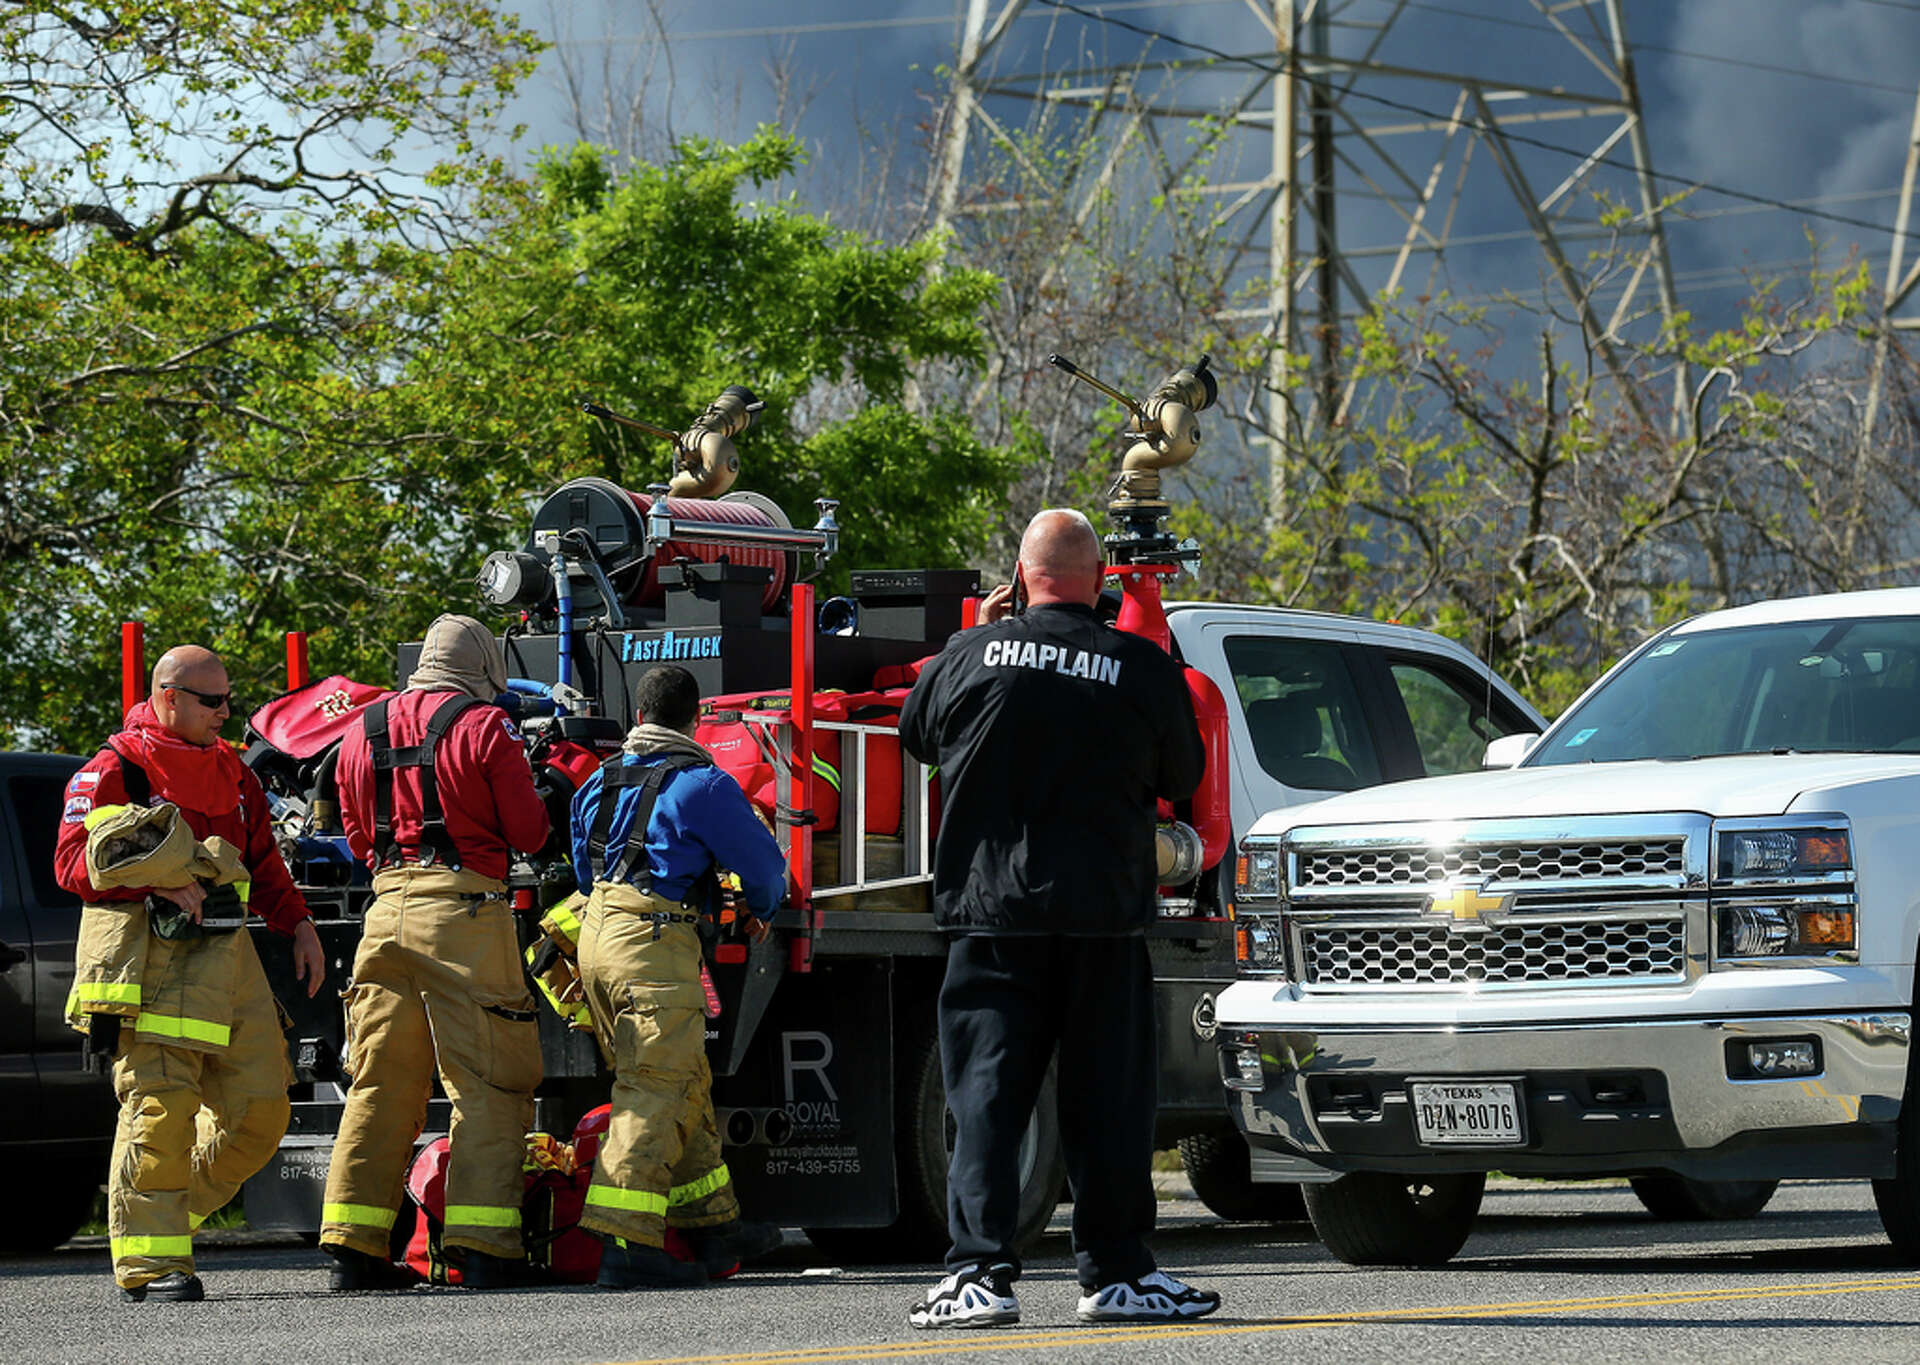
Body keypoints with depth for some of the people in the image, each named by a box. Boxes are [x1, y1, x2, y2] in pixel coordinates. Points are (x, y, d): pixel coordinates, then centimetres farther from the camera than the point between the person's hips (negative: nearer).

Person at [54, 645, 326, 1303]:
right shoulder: (116, 767, -2)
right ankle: (149, 1260, -9)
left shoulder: (231, 770, 21)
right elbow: (74, 861, -10)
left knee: (259, 1107, 2)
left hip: (224, 951, 7)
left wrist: (298, 924, 15)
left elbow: (263, 860, 28)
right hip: (145, 953, -7)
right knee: (160, 1104, -13)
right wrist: (154, 881, -22)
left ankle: (173, 1211, 19)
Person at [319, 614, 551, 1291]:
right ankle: (483, 1248, -8)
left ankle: (353, 1244, 7)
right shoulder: (484, 728, -3)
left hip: (387, 907, 5)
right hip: (465, 912, -5)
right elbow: (529, 833, 0)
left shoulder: (362, 732, 14)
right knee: (487, 1083, -2)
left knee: (380, 1082, 10)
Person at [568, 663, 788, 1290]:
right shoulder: (701, 784, -5)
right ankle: (626, 1245, -17)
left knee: (684, 1089, 15)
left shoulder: (600, 781, 17)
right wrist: (759, 911, 24)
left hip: (595, 937, 8)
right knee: (655, 1093, -9)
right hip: (655, 942, -8)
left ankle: (715, 1226, 20)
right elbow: (763, 862, 2)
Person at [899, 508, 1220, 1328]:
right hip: (1105, 915, 0)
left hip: (993, 912, 0)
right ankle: (1115, 1274, 9)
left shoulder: (973, 654, -2)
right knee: (1108, 1102, 7)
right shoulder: (1145, 669, -3)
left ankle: (979, 1273, -5)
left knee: (986, 1097, 2)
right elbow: (1183, 779, 10)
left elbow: (916, 735, 17)